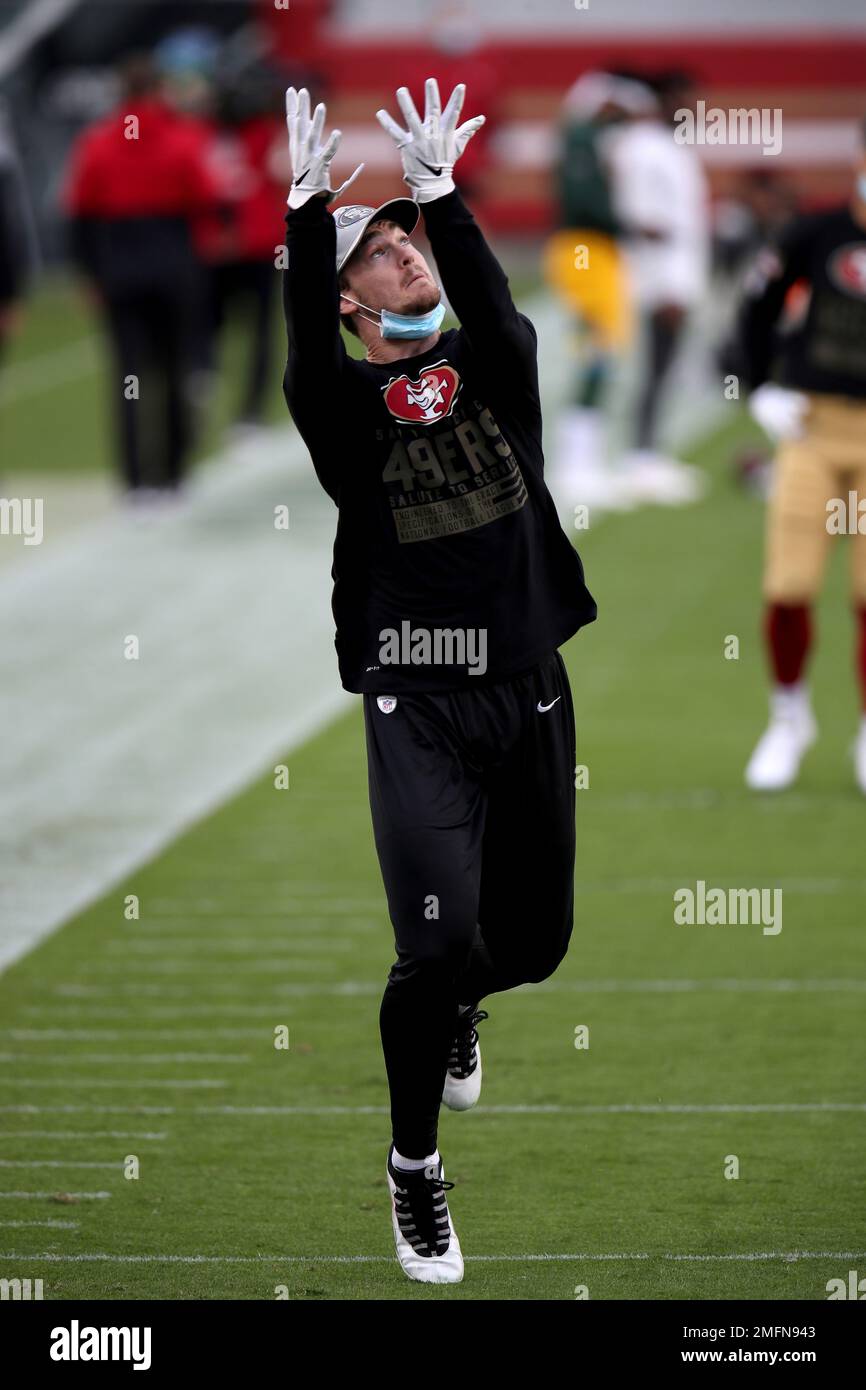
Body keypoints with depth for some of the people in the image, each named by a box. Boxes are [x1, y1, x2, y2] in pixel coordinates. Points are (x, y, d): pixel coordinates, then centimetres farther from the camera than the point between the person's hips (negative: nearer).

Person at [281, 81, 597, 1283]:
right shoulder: (346, 404, 1)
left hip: (530, 689, 4)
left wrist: (443, 192, -29)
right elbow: (307, 346, -20)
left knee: (533, 937, 13)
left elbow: (491, 299, -14)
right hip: (417, 706, -4)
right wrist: (309, 210, -33)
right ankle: (414, 1164, 4)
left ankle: (455, 1010, 50)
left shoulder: (494, 369, 8)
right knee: (441, 937, -16)